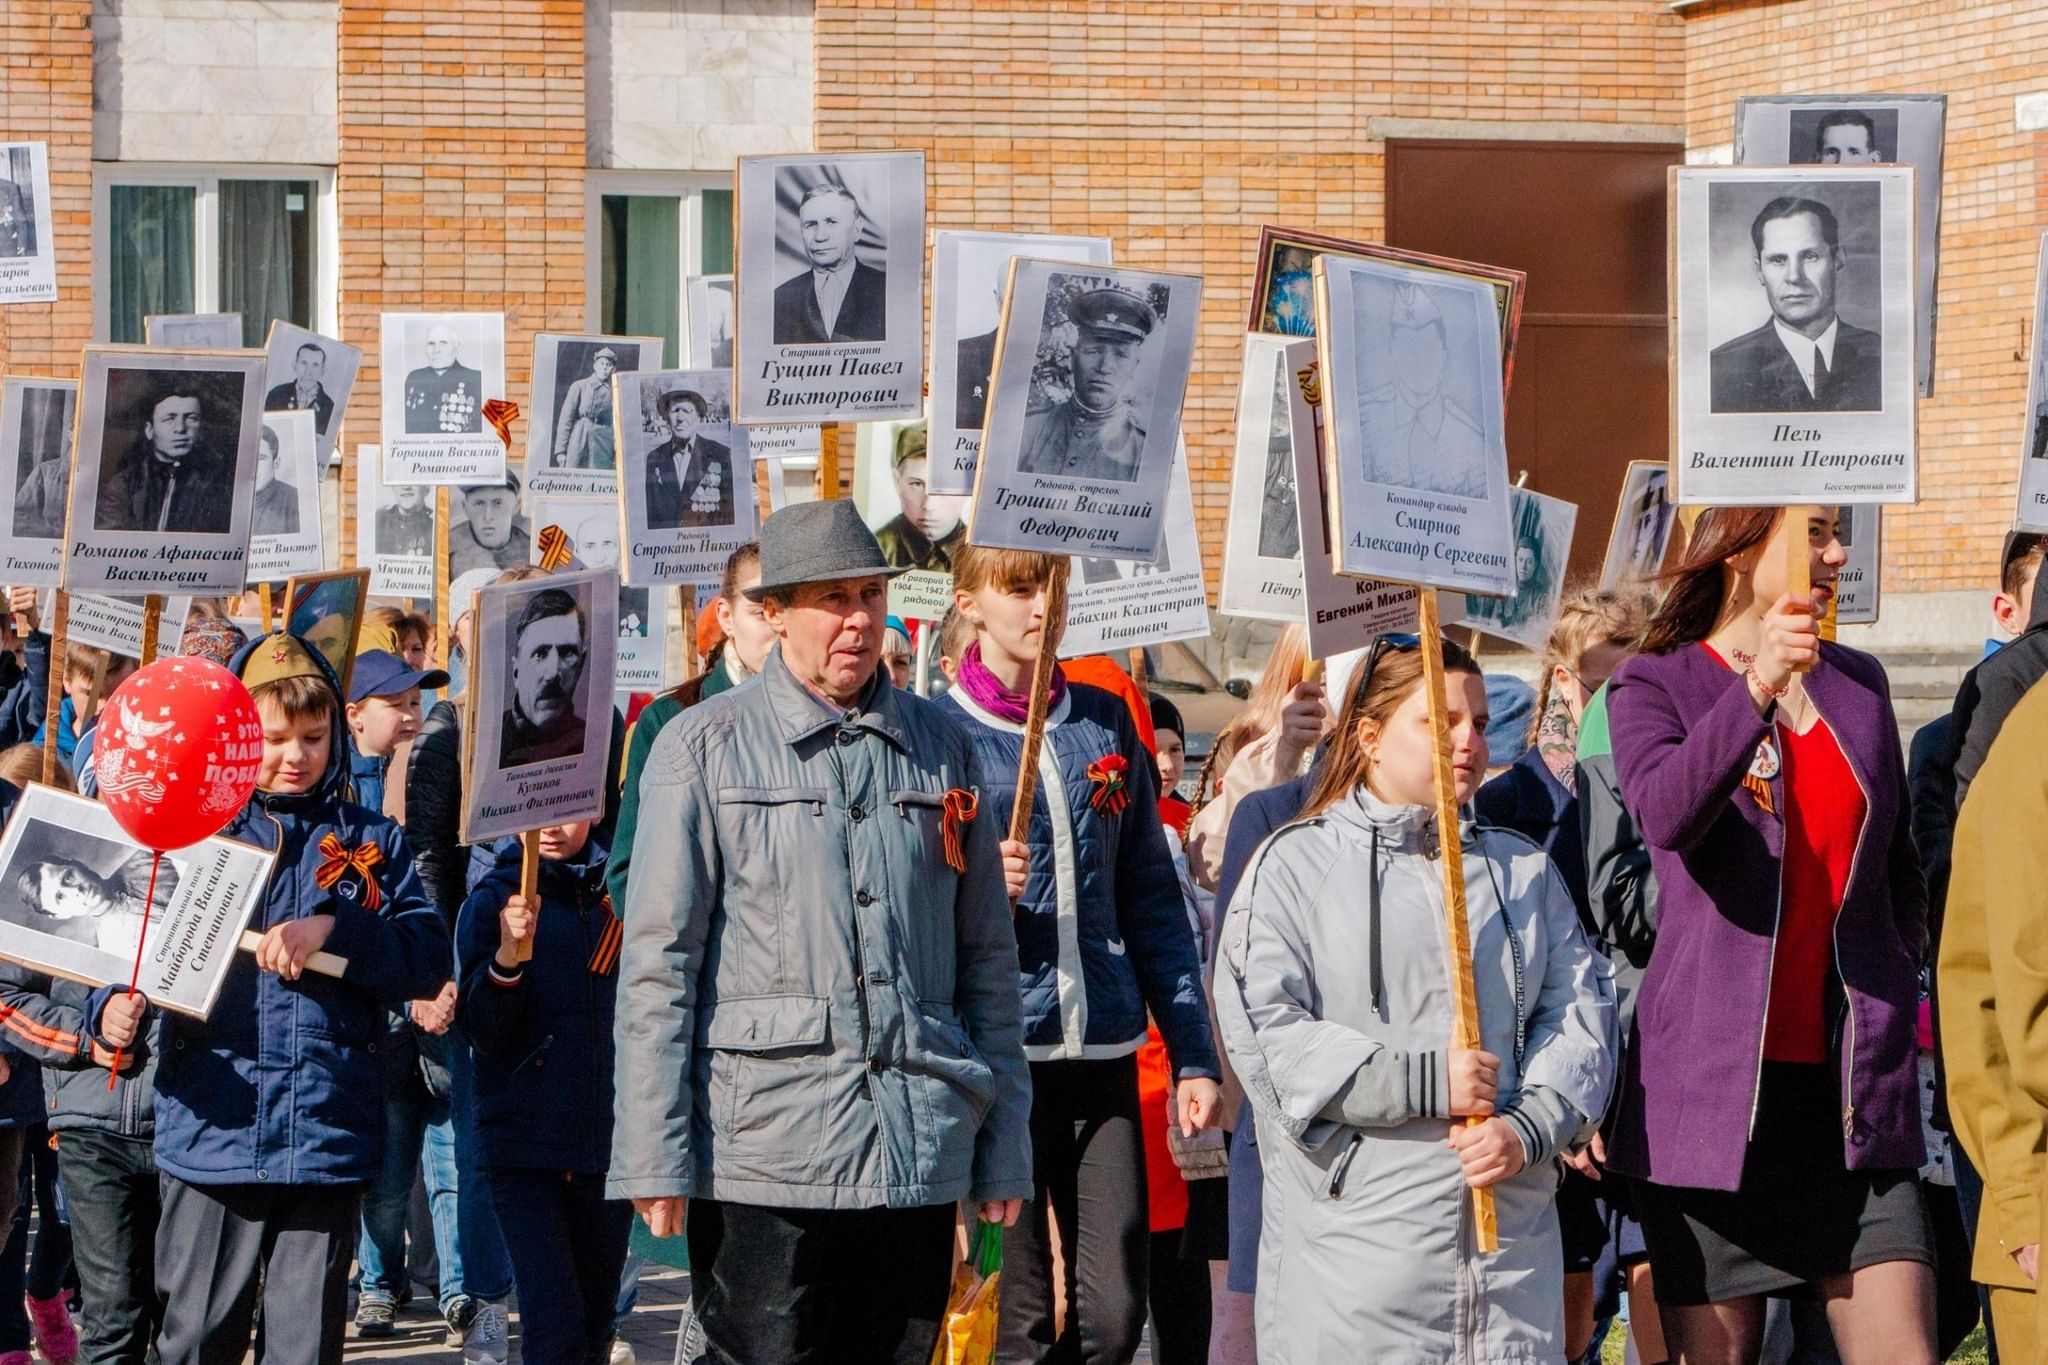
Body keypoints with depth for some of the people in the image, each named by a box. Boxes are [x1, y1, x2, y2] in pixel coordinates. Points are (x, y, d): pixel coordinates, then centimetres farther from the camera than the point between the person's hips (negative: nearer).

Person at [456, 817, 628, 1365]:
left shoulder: (617, 894, 8)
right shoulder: (493, 899, -1)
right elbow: (482, 1032, -10)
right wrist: (508, 954, -25)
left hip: (607, 1140, 4)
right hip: (525, 1142, -4)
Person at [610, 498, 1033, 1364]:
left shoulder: (944, 750, 13)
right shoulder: (704, 749, 3)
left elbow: (988, 961, 16)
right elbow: (657, 963, 0)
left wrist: (1004, 1146, 12)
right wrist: (655, 1157, -7)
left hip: (922, 1159, 4)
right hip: (762, 1154, -4)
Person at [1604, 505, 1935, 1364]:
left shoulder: (1860, 684, 15)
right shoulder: (1656, 686, -1)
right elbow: (1666, 813, -24)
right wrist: (1756, 688, -35)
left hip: (1853, 1078, 4)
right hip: (1715, 1082, -4)